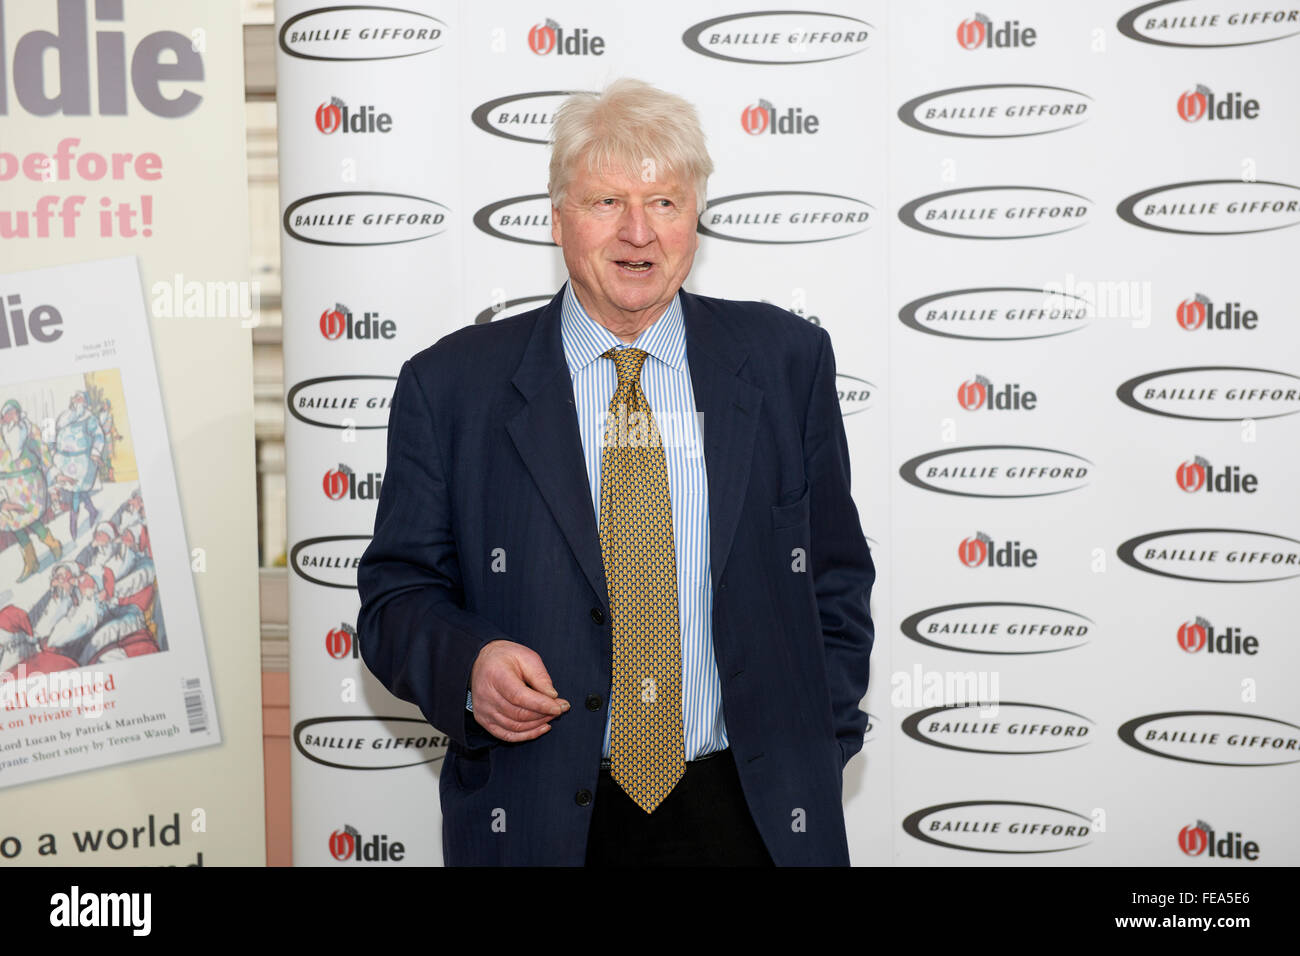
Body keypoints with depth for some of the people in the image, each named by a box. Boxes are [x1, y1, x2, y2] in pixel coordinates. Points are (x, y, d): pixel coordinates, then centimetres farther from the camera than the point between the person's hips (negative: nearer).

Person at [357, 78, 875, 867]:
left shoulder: (786, 362, 2)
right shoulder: (450, 386, -1)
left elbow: (836, 582, 7)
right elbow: (399, 593, 1)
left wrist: (816, 763, 0)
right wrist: (468, 665, -19)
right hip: (538, 823, 0)